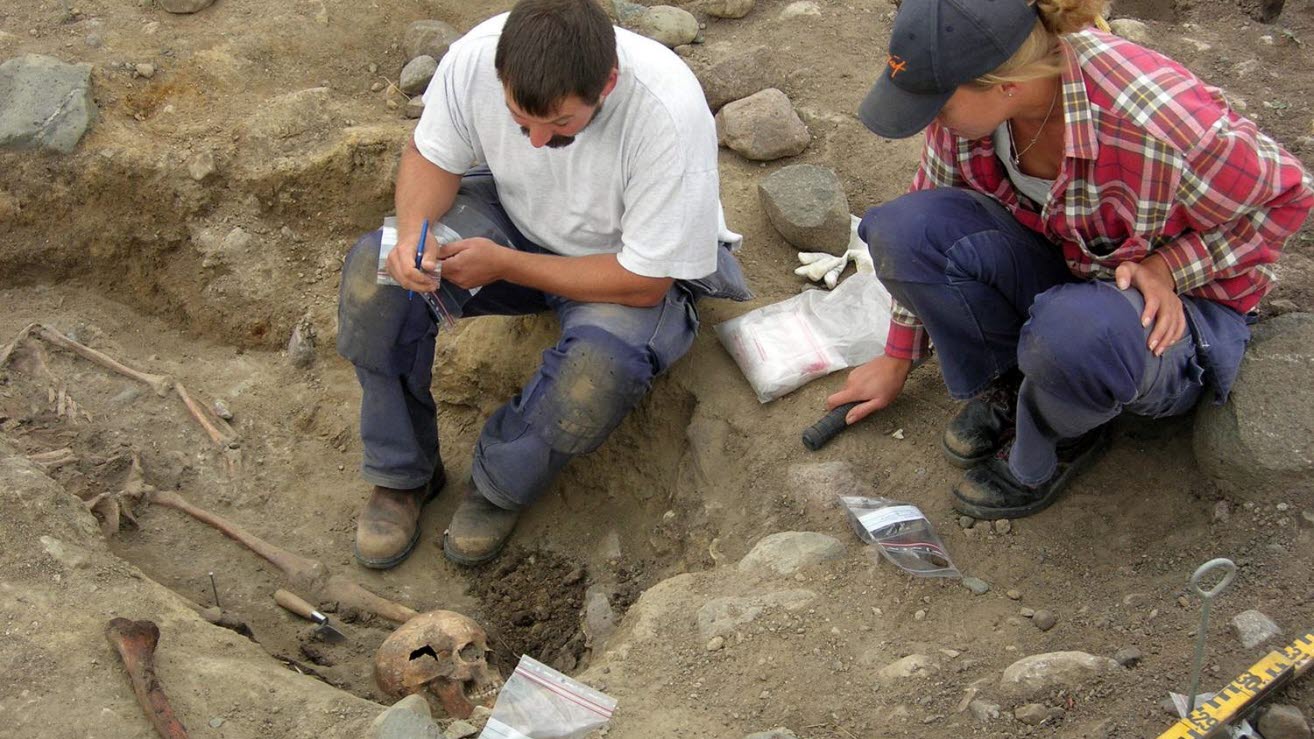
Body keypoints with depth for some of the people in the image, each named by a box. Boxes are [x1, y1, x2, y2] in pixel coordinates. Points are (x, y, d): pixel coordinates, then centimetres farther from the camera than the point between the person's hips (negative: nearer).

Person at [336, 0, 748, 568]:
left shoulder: (671, 114, -36)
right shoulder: (475, 57, -25)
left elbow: (643, 282, -27)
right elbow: (432, 157, -4)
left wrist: (504, 264, -27)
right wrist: (413, 231, -26)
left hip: (636, 269, -3)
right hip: (509, 213, 4)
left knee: (600, 370, -35)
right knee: (375, 271, -21)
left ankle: (498, 488, -3)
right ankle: (401, 474, -1)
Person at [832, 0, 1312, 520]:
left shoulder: (1157, 124, -34)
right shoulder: (968, 96, -15)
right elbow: (926, 224, 2)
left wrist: (1166, 267, -24)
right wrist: (896, 360, 10)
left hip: (1169, 314, -5)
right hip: (1055, 269, 5)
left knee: (1073, 330, -41)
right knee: (903, 227, -21)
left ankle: (1063, 441, -5)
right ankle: (1005, 387, 2)